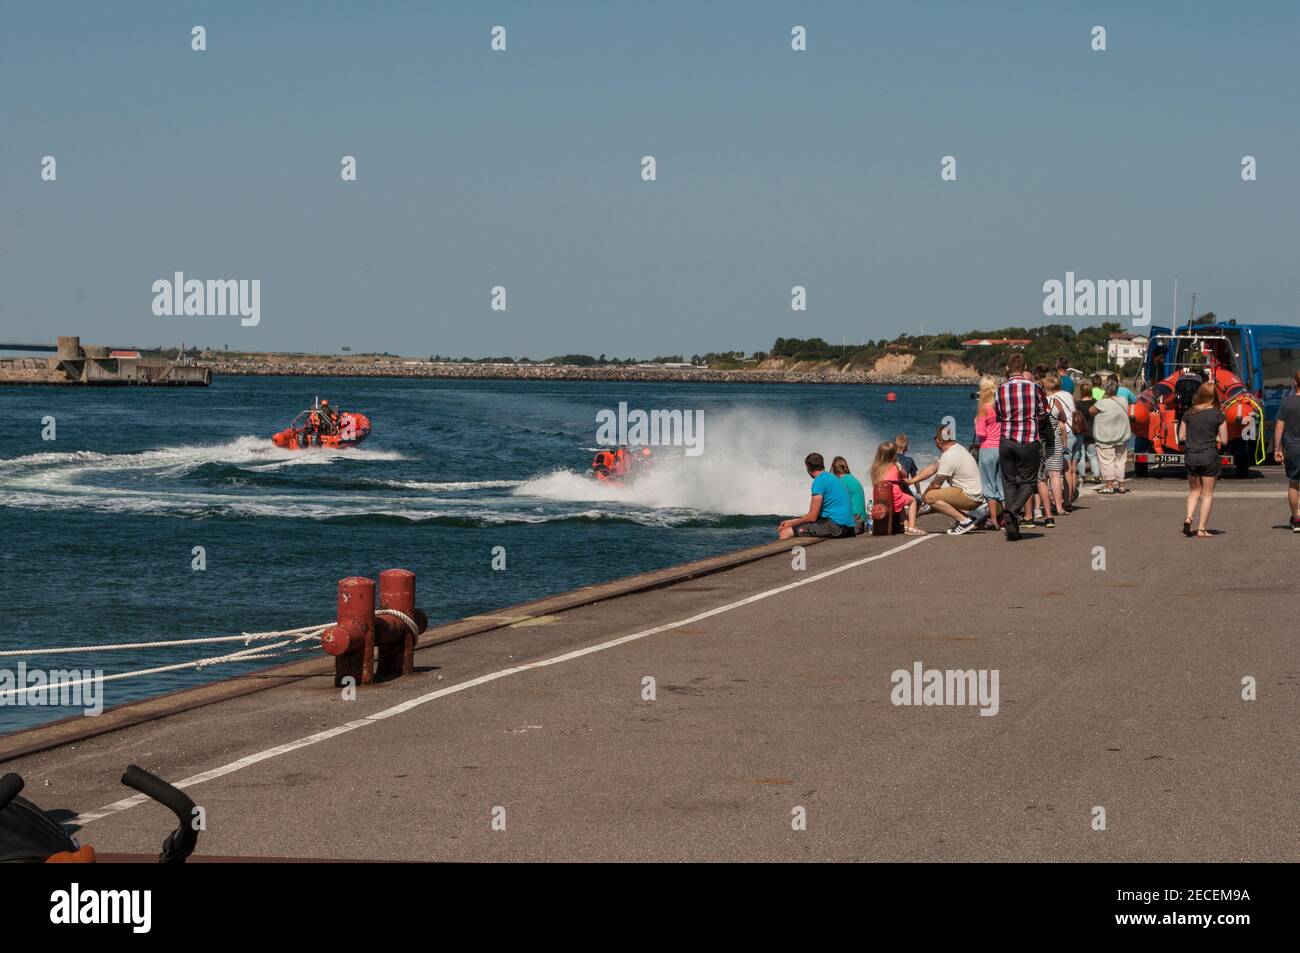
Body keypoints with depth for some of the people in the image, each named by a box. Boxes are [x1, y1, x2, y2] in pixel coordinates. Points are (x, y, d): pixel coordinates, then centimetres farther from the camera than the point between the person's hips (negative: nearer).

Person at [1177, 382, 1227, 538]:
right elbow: (1224, 440, -5)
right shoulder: (1218, 415, -6)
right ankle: (1201, 529, 3)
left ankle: (1188, 517, -4)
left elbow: (1181, 437, 4)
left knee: (1194, 490, 19)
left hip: (1190, 456, 3)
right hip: (1209, 457, -3)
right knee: (1208, 493, 6)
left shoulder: (1189, 413, 2)